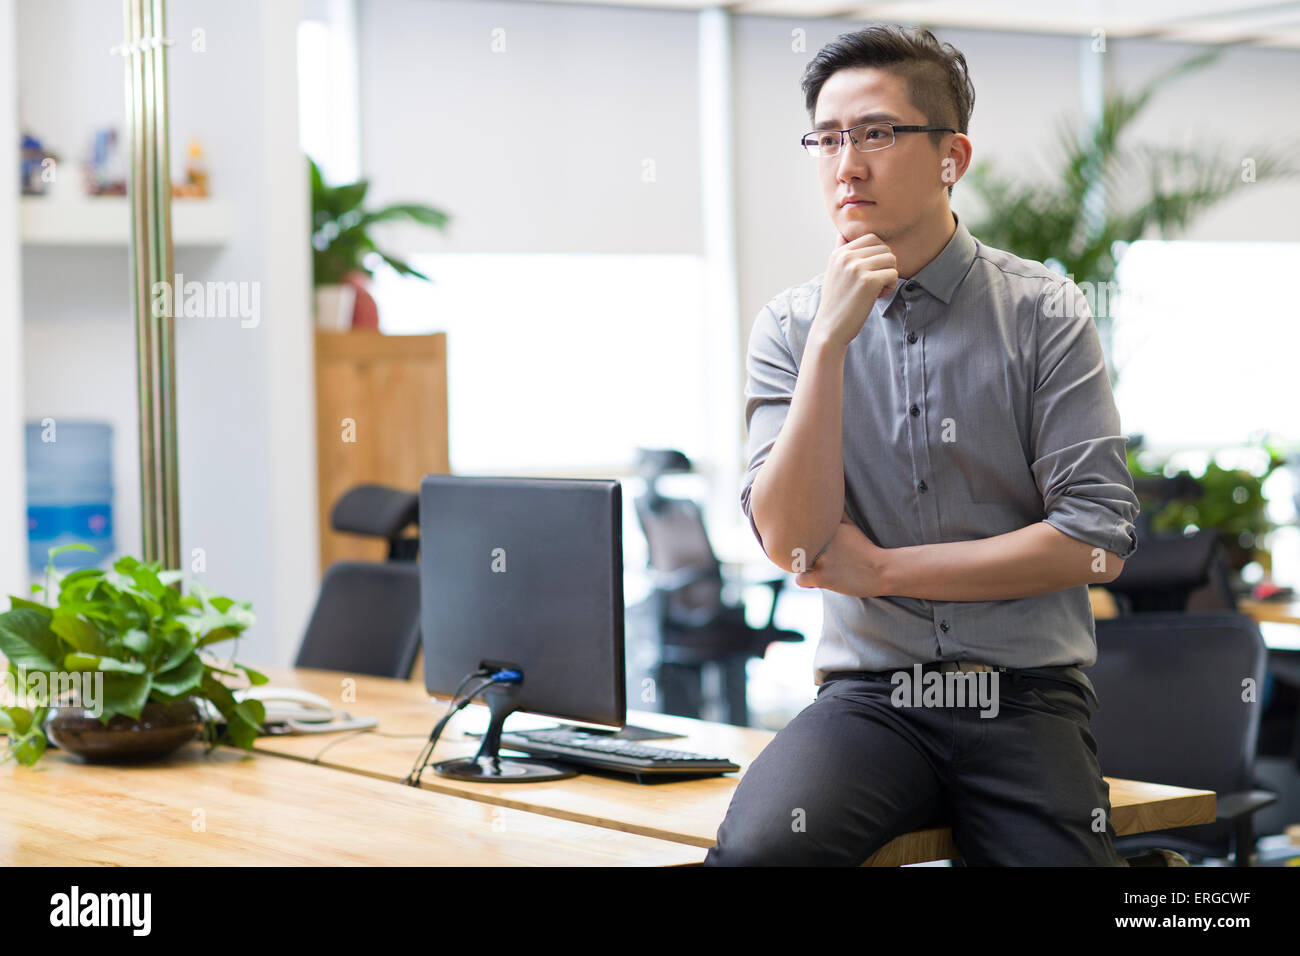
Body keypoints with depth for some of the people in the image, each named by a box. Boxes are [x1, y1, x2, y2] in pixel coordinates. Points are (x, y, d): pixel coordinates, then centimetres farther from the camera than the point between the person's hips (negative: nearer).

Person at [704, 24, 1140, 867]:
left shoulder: (1043, 313, 1)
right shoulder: (792, 327, 5)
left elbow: (1099, 540, -5)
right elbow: (793, 542, -7)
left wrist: (880, 570, -6)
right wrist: (830, 342, -14)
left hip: (1025, 702, 1)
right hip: (870, 694, 0)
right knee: (755, 850, -29)